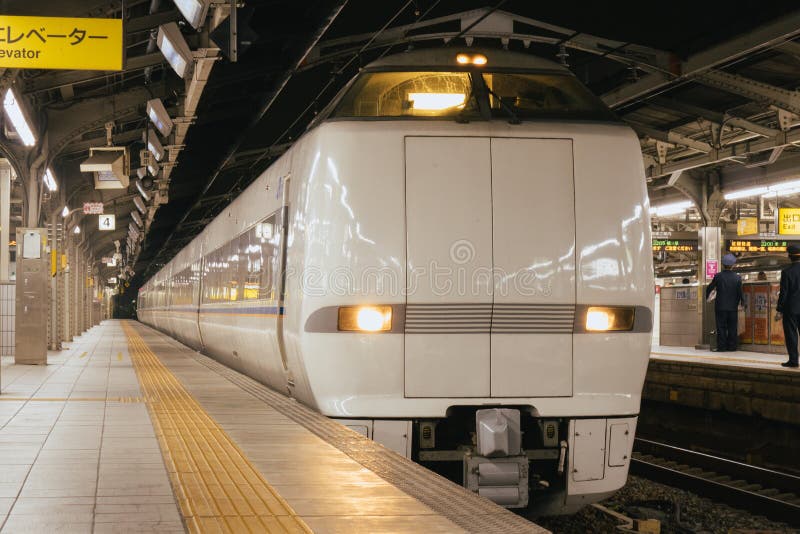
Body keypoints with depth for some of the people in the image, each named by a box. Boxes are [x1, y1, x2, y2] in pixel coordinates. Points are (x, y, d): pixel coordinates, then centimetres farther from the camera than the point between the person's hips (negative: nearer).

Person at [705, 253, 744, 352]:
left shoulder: (718, 276, -10)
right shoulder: (737, 278, -6)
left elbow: (710, 287, 0)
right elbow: (740, 292, -4)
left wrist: (706, 297, 19)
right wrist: (742, 302, 14)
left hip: (720, 306, -2)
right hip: (733, 307, 2)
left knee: (721, 327, 2)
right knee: (732, 328, 9)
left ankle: (721, 346, -1)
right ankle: (732, 346, 10)